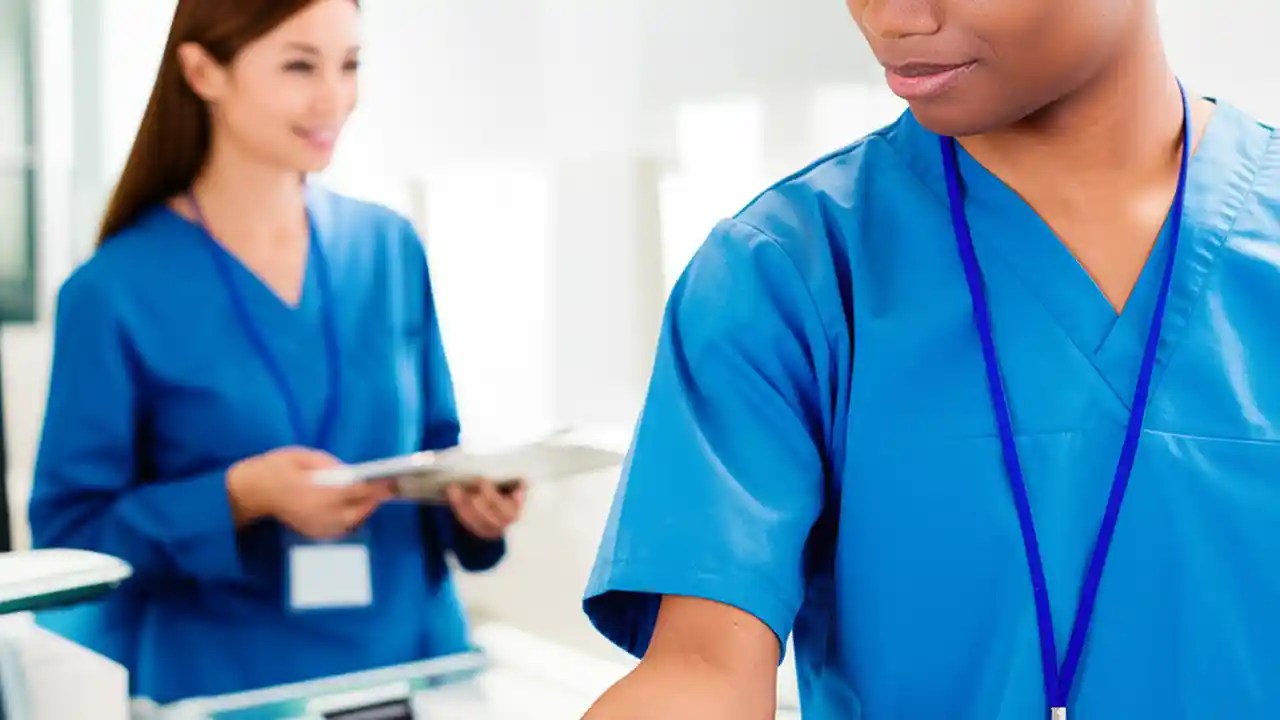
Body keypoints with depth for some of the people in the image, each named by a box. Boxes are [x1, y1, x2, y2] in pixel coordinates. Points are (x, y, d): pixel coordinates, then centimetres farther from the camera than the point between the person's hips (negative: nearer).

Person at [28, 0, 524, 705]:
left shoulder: (392, 250, 2)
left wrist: (474, 496, -10)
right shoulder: (116, 292, -10)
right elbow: (69, 536, -8)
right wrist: (238, 497, -22)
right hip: (222, 684, -3)